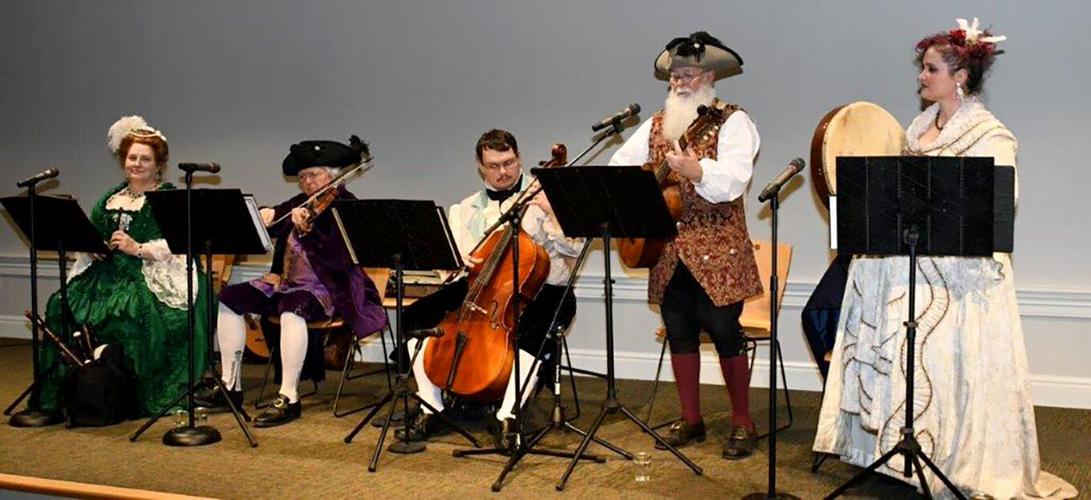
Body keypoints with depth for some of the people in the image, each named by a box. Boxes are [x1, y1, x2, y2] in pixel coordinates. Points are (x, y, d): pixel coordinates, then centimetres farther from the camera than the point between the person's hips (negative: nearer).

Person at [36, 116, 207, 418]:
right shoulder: (111, 198, 21)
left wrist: (139, 248, -18)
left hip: (150, 276, -6)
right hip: (105, 273, 6)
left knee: (132, 311, -34)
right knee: (62, 305, -17)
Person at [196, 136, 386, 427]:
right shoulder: (298, 204, 11)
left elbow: (339, 259, -24)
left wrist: (306, 230, -35)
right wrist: (265, 217, -9)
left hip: (329, 291, -8)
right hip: (287, 284, 8)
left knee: (293, 309, -38)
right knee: (230, 299, -2)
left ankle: (289, 398, -31)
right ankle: (230, 386, 3)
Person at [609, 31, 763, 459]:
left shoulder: (731, 121, -4)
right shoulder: (656, 124, 14)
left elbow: (734, 179, -19)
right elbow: (620, 165, 10)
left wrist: (696, 171, -37)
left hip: (717, 251, -5)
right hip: (669, 250, 6)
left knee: (724, 332, -3)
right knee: (679, 333, 10)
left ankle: (742, 423, 10)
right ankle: (691, 419, 22)